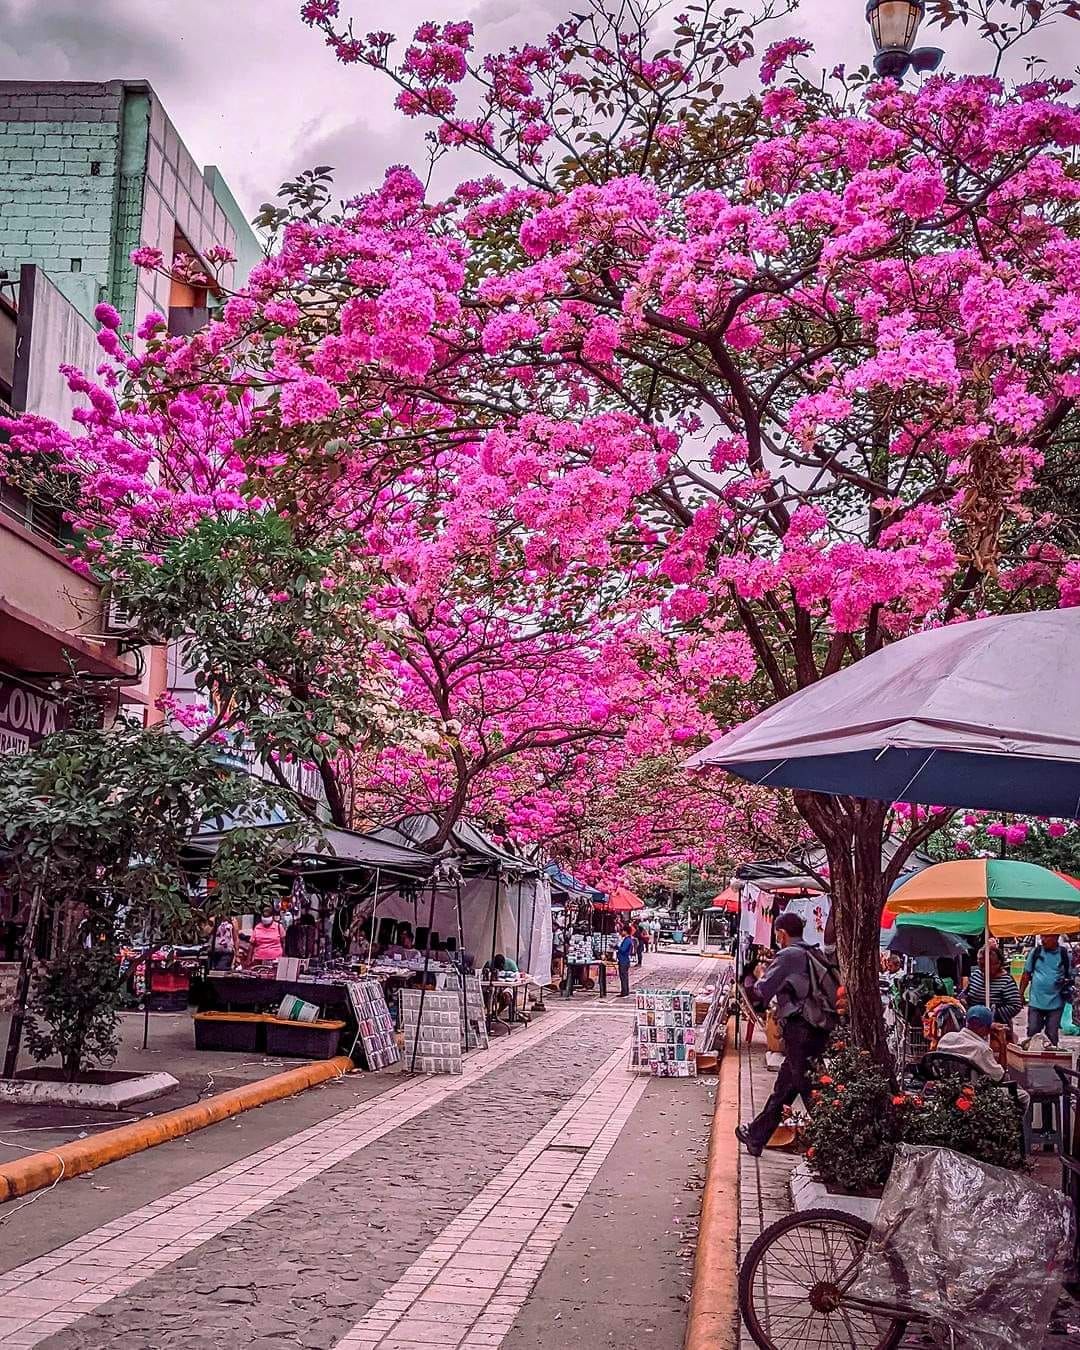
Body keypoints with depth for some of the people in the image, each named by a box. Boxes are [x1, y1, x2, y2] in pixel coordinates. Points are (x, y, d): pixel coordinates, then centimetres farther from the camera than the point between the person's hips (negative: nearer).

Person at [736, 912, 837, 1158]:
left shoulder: (788, 955, -9)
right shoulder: (815, 954, 15)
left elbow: (761, 993, -8)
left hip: (800, 1029, -9)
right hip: (820, 1030, 9)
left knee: (810, 1090, -5)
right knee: (784, 1087, 17)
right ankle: (756, 1135, 29)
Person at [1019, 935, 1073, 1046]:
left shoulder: (1064, 954, -2)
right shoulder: (1035, 951, 0)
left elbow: (1069, 976, 6)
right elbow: (1026, 975, 6)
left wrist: (1066, 982, -16)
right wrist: (1020, 995, 3)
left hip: (1055, 1003, -1)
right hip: (1036, 1002, 1)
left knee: (1052, 1035, 7)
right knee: (1032, 1032, 3)